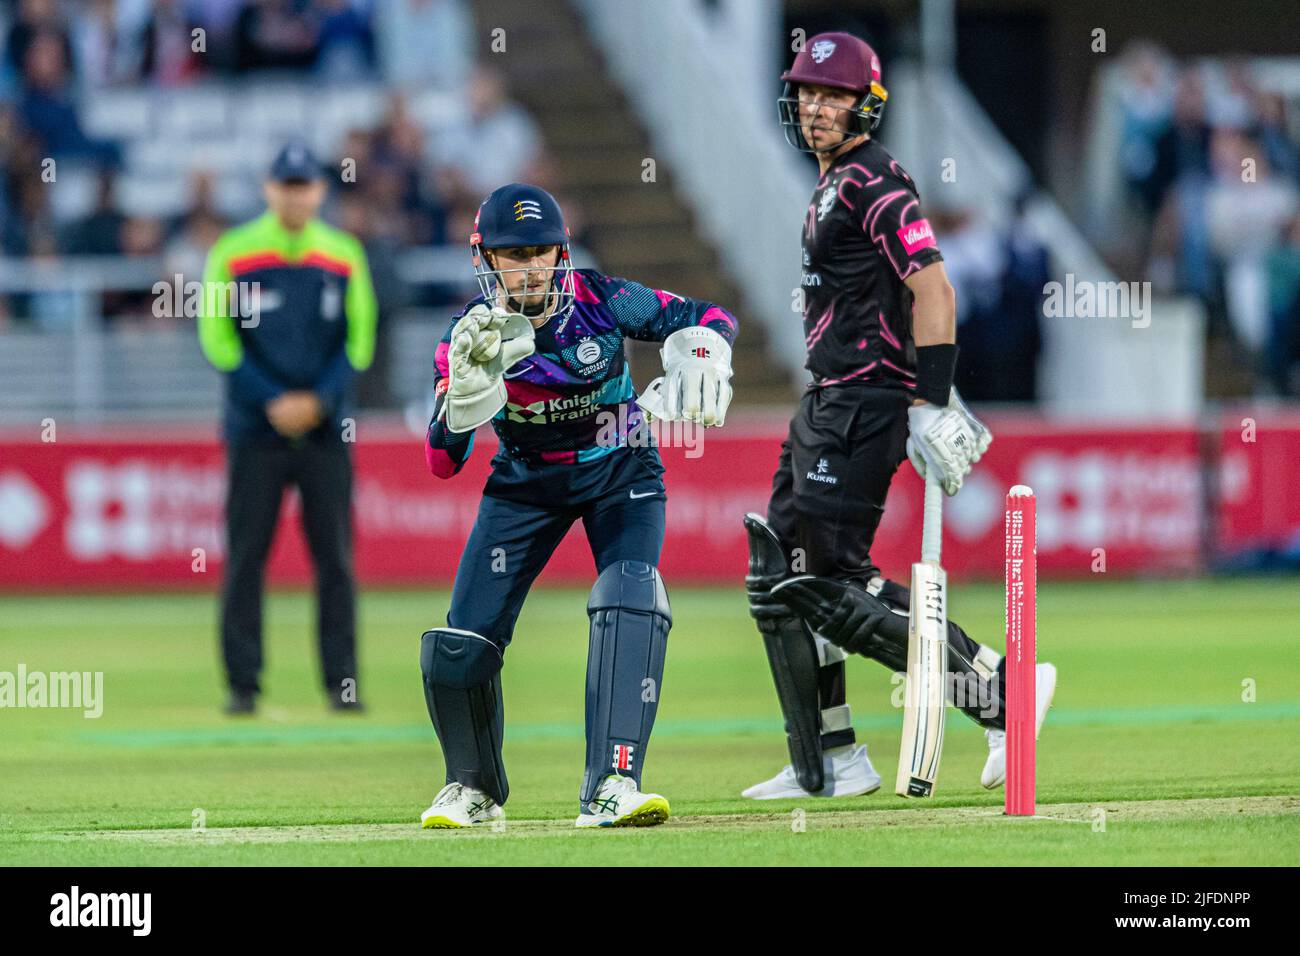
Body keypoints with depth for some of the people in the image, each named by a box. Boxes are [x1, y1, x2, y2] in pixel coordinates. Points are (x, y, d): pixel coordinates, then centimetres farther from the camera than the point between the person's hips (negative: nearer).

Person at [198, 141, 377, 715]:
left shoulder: (344, 255, 7)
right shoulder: (233, 254, 1)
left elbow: (358, 341, 7)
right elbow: (219, 341, -2)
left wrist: (318, 401, -8)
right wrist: (272, 402, -10)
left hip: (325, 429, 2)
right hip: (255, 428, -1)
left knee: (335, 559, -1)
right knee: (244, 558, -3)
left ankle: (342, 683, 3)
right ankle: (242, 685, 1)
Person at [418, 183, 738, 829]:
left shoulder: (603, 302, -22)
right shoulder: (470, 335, -19)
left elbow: (706, 318, -7)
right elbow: (443, 464, -25)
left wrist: (700, 364, -30)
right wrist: (467, 384, -41)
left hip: (619, 472, -1)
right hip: (526, 482, 2)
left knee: (629, 606, -27)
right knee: (460, 644, -6)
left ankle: (611, 787, -30)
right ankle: (474, 787, 21)